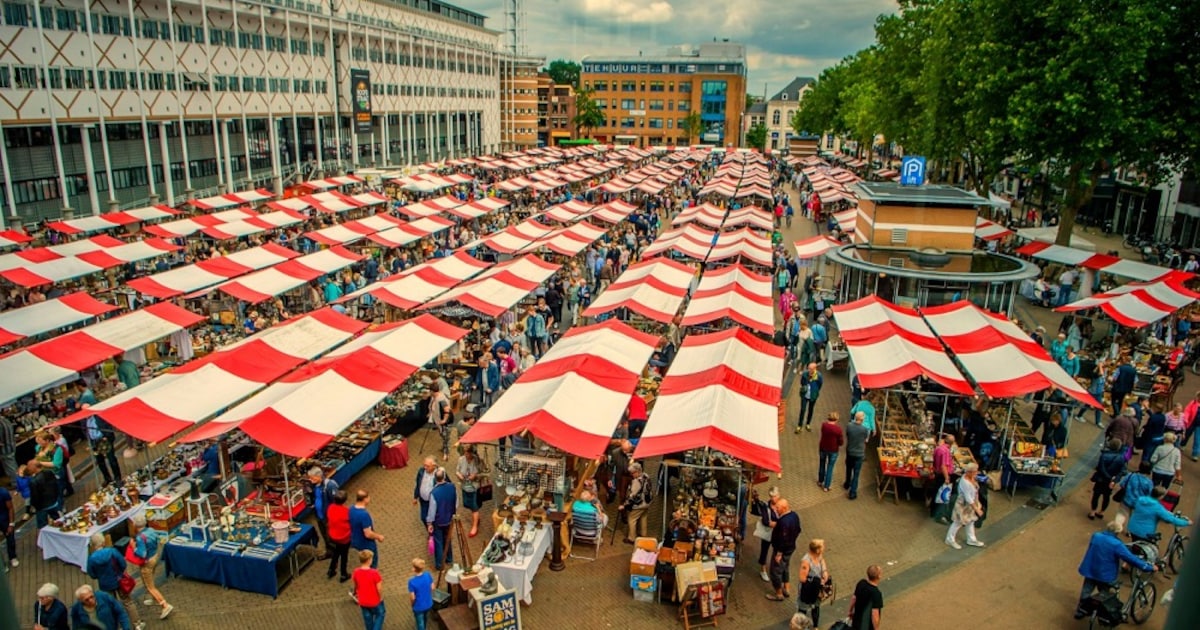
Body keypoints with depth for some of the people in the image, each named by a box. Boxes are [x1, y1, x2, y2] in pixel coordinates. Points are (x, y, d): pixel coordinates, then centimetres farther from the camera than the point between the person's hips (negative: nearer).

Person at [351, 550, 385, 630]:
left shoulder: (356, 572, -15)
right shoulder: (374, 572, -29)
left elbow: (355, 586, 3)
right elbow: (379, 588, -22)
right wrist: (381, 597, -3)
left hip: (362, 601, 4)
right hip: (375, 601, -4)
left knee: (367, 617, 25)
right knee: (380, 614, 23)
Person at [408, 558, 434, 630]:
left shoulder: (412, 581, -31)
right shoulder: (428, 575, -19)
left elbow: (412, 597, -22)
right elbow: (432, 588, -5)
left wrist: (412, 603, 0)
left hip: (418, 606, -5)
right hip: (428, 604, 5)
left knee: (420, 623, 20)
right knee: (425, 618, 33)